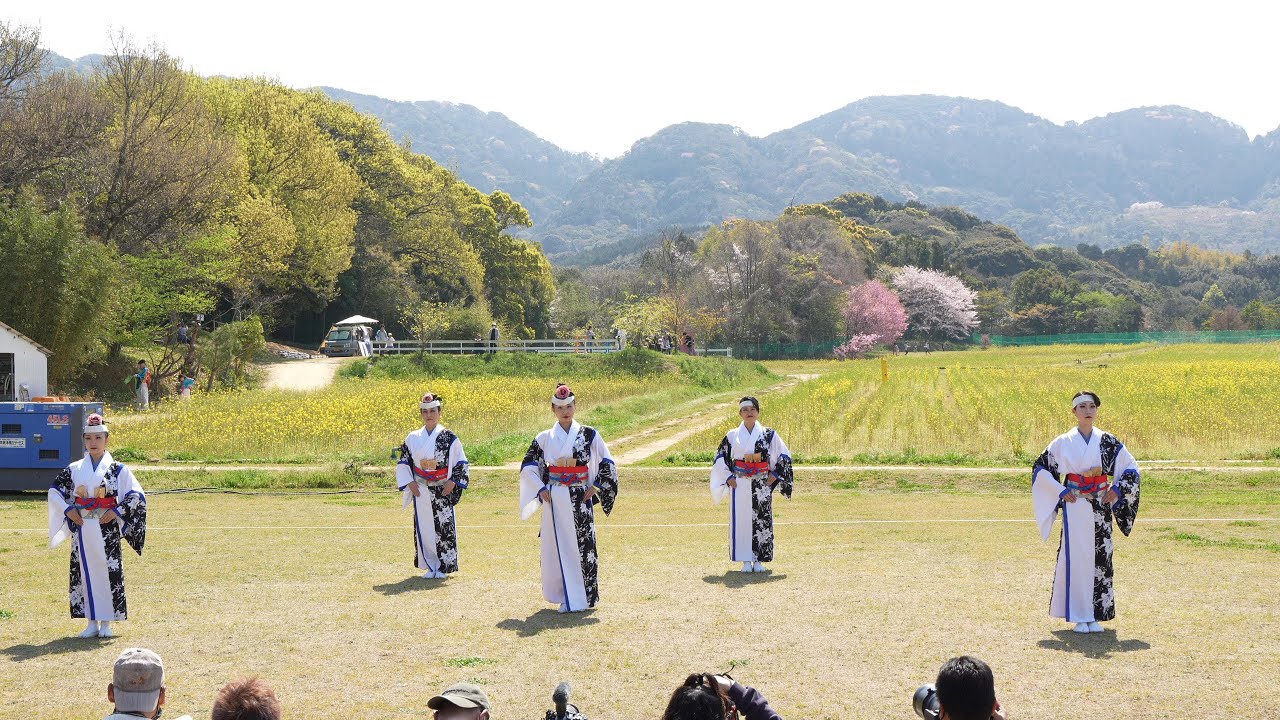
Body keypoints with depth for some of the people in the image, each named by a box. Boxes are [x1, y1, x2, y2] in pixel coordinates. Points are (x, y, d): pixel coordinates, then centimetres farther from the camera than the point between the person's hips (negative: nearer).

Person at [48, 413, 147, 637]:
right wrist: (68, 510, 1)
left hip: (107, 528, -3)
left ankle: (106, 623, 6)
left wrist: (117, 512, -10)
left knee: (108, 571, -4)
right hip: (82, 528, 3)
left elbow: (136, 495, -1)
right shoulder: (74, 469, 7)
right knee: (85, 571, 4)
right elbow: (55, 490, 14)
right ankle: (92, 622, 12)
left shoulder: (117, 470, 0)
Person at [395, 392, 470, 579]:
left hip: (443, 491, -3)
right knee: (424, 526, 4)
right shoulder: (413, 438, 6)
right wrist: (410, 483, 1)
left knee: (444, 525, -5)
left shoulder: (449, 437, -2)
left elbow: (461, 463, 1)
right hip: (420, 491, 3)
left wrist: (453, 482, -9)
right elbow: (403, 462, 13)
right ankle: (430, 566, 13)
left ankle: (444, 565, 4)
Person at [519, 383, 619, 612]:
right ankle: (567, 596, 8)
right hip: (555, 501, 1)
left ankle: (586, 595, 5)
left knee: (584, 545, -3)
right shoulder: (544, 438, 6)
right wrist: (540, 489, 1)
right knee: (559, 547, 0)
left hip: (581, 500, -1)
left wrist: (596, 487, -2)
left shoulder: (589, 435, 3)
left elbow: (607, 464, 8)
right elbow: (528, 466, 11)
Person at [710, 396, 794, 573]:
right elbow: (720, 457, 10)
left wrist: (774, 475, -1)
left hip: (762, 486, 0)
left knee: (762, 520, -1)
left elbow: (784, 456, 8)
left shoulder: (769, 434, 3)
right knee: (741, 520, -1)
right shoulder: (732, 436, 4)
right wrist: (728, 477, 0)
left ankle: (759, 560, 9)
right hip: (739, 484, 0)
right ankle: (746, 560, 6)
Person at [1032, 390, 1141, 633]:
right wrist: (1060, 491, -3)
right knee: (1076, 559, -4)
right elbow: (1040, 468, 5)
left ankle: (1096, 615, 11)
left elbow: (1131, 467, 13)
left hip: (1101, 508, 2)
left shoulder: (1108, 442, 5)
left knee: (1101, 558, 2)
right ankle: (1080, 617, 2)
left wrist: (1117, 490, 0)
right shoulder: (1063, 442, 1)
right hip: (1074, 507, -2)